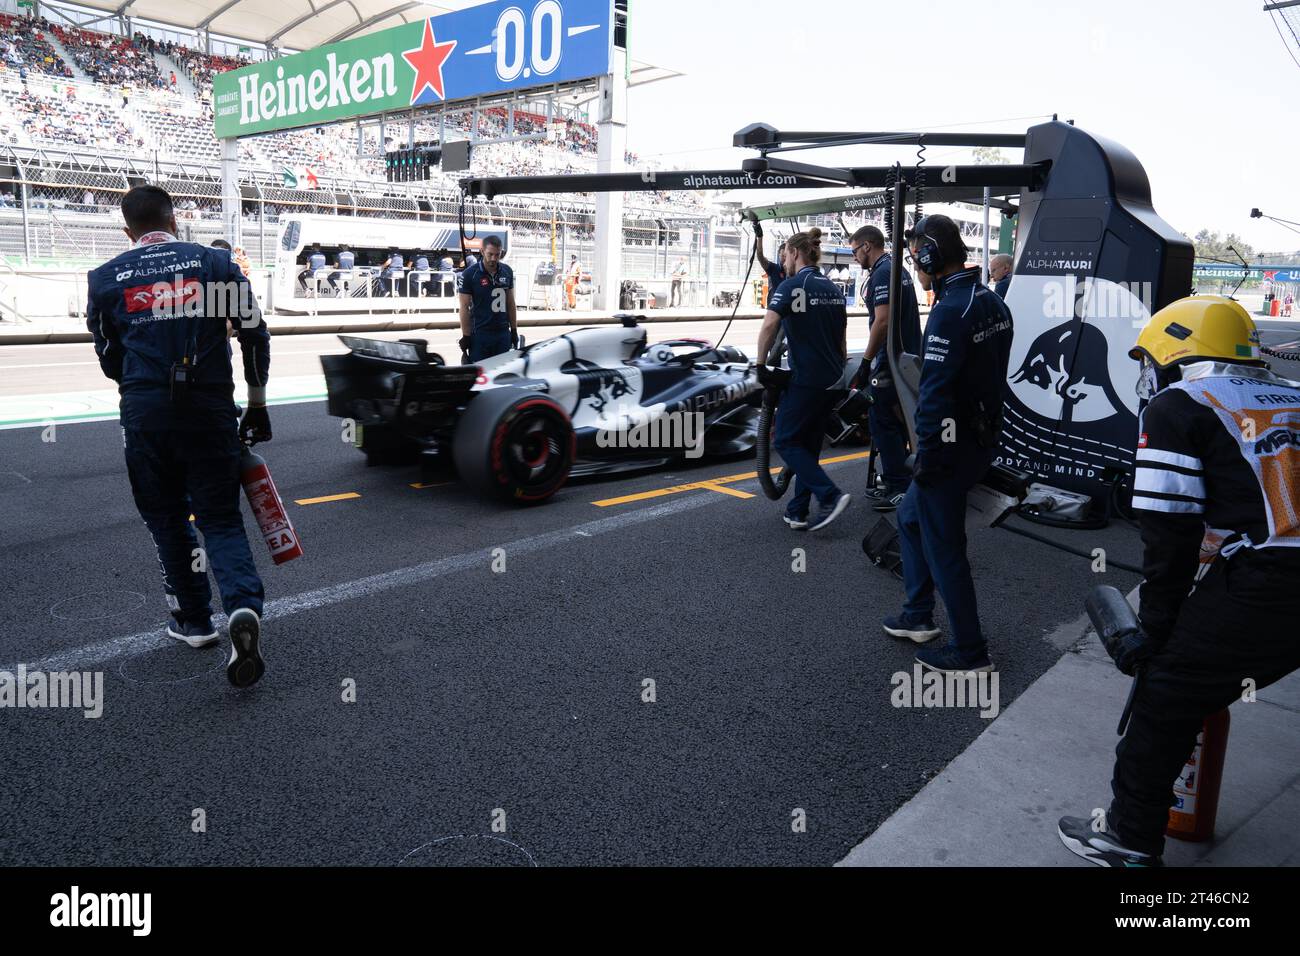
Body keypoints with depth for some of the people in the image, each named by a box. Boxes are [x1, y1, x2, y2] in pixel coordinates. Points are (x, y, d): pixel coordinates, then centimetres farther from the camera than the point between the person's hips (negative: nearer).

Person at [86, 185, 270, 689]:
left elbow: (109, 359, 13)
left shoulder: (105, 278, 6)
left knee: (167, 518, 16)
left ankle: (193, 620, 24)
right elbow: (254, 334, 2)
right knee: (220, 518, 7)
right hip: (211, 407, 0)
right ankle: (243, 607, -17)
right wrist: (257, 404, 11)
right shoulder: (214, 262, 3)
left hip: (144, 413, 1)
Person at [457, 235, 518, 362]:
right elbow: (464, 307, -6)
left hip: (503, 333, 4)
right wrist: (466, 336, -9)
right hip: (480, 334, -4)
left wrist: (514, 330, 11)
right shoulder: (469, 274, -7)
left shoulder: (507, 271, 7)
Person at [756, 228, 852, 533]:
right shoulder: (833, 288, 13)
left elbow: (769, 327, -24)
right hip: (832, 379, 8)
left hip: (806, 379, -8)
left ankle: (830, 496, -11)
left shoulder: (792, 286, -10)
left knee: (786, 441, 2)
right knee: (809, 444, 13)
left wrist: (761, 365, -14)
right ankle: (798, 512, 15)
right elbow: (842, 337, 16)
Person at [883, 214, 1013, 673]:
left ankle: (970, 652, 14)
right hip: (983, 438, 10)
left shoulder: (950, 311, -22)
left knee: (943, 547, 3)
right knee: (911, 517, 24)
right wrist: (987, 432, 19)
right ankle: (918, 617, 33)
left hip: (951, 447, -10)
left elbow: (935, 393, -23)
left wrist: (927, 456, -17)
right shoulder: (992, 302, 8)